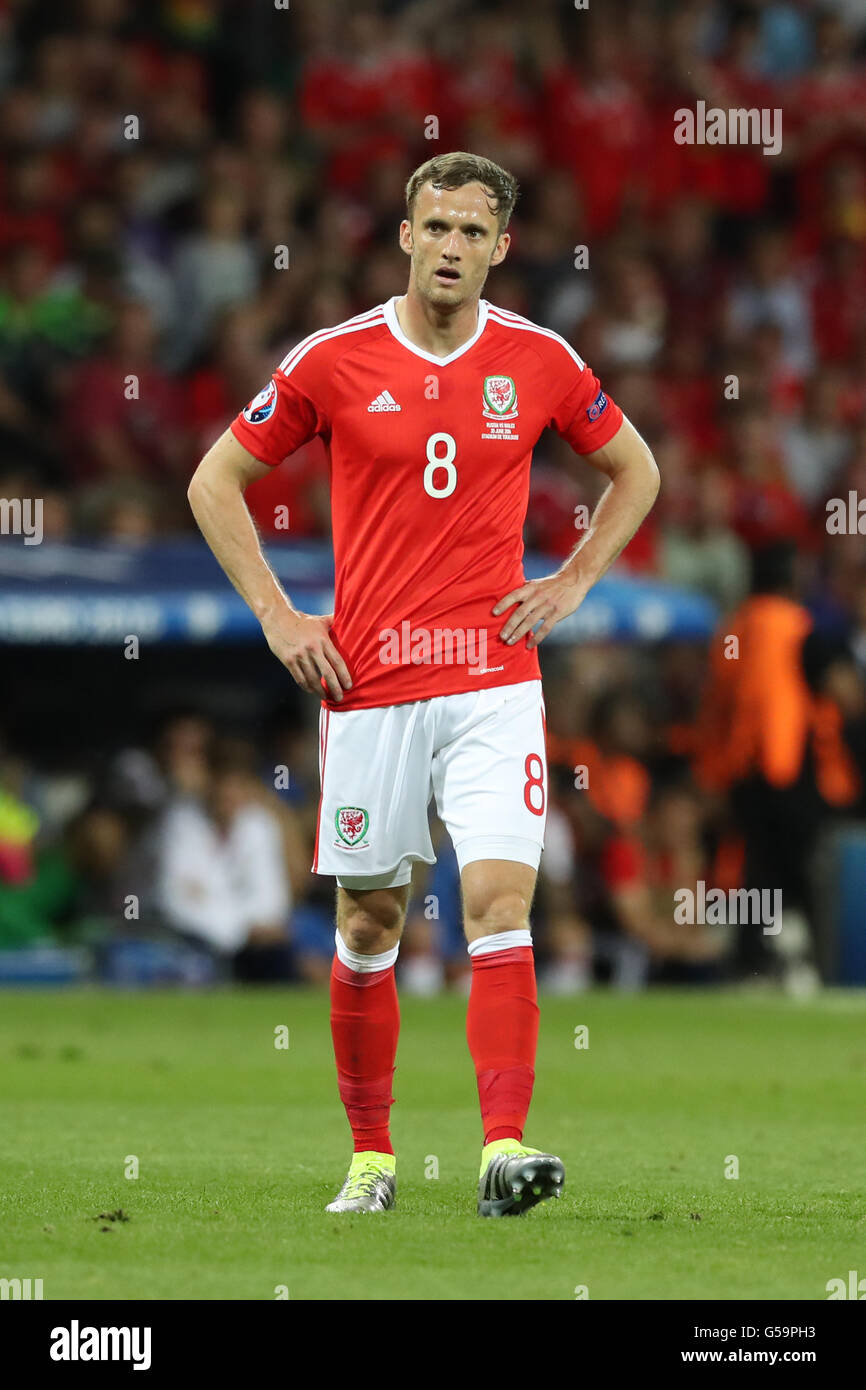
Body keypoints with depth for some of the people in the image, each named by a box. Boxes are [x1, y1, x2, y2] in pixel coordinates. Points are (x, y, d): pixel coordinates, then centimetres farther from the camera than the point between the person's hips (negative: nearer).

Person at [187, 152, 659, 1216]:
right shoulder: (335, 360, -2)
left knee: (500, 900, -15)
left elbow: (635, 469, 19)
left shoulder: (539, 361, 2)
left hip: (493, 678, 0)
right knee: (370, 924, 7)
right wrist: (276, 617, 1)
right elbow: (216, 480, 7)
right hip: (368, 681, 0)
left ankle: (505, 1149, -20)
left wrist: (573, 581, 6)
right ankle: (370, 1155, 20)